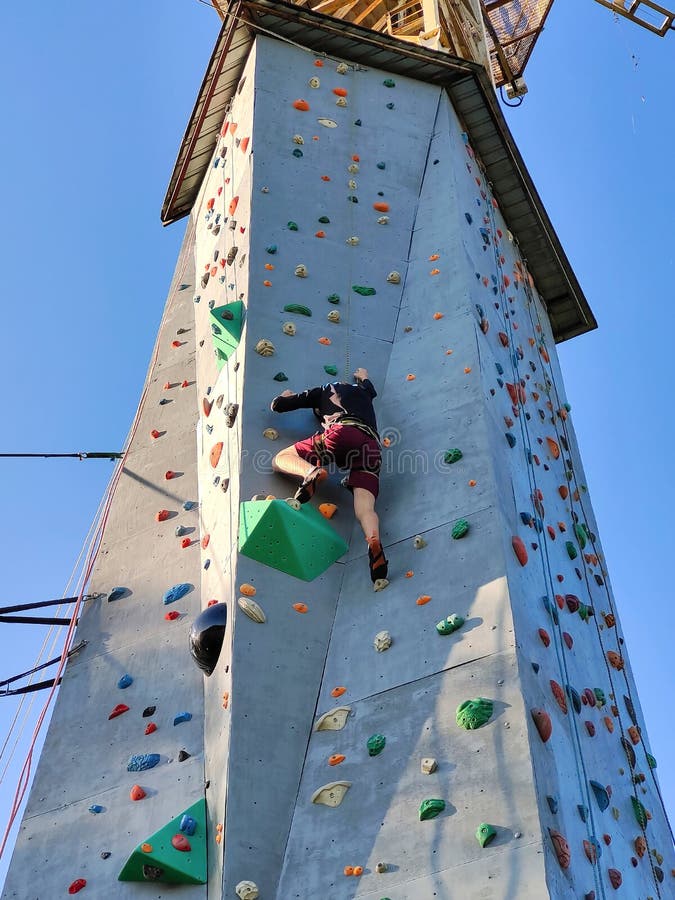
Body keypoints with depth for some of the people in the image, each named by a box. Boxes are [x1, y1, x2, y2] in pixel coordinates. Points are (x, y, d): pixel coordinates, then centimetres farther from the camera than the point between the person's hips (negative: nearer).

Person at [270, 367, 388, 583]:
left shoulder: (323, 391, 31)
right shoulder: (362, 392, 42)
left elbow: (277, 405, 32)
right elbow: (371, 389, 70)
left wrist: (286, 396, 54)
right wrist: (364, 377, 90)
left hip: (342, 432, -3)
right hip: (372, 445, 4)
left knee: (281, 460, 7)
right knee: (365, 508, -12)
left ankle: (311, 472, -28)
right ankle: (374, 541, -48)